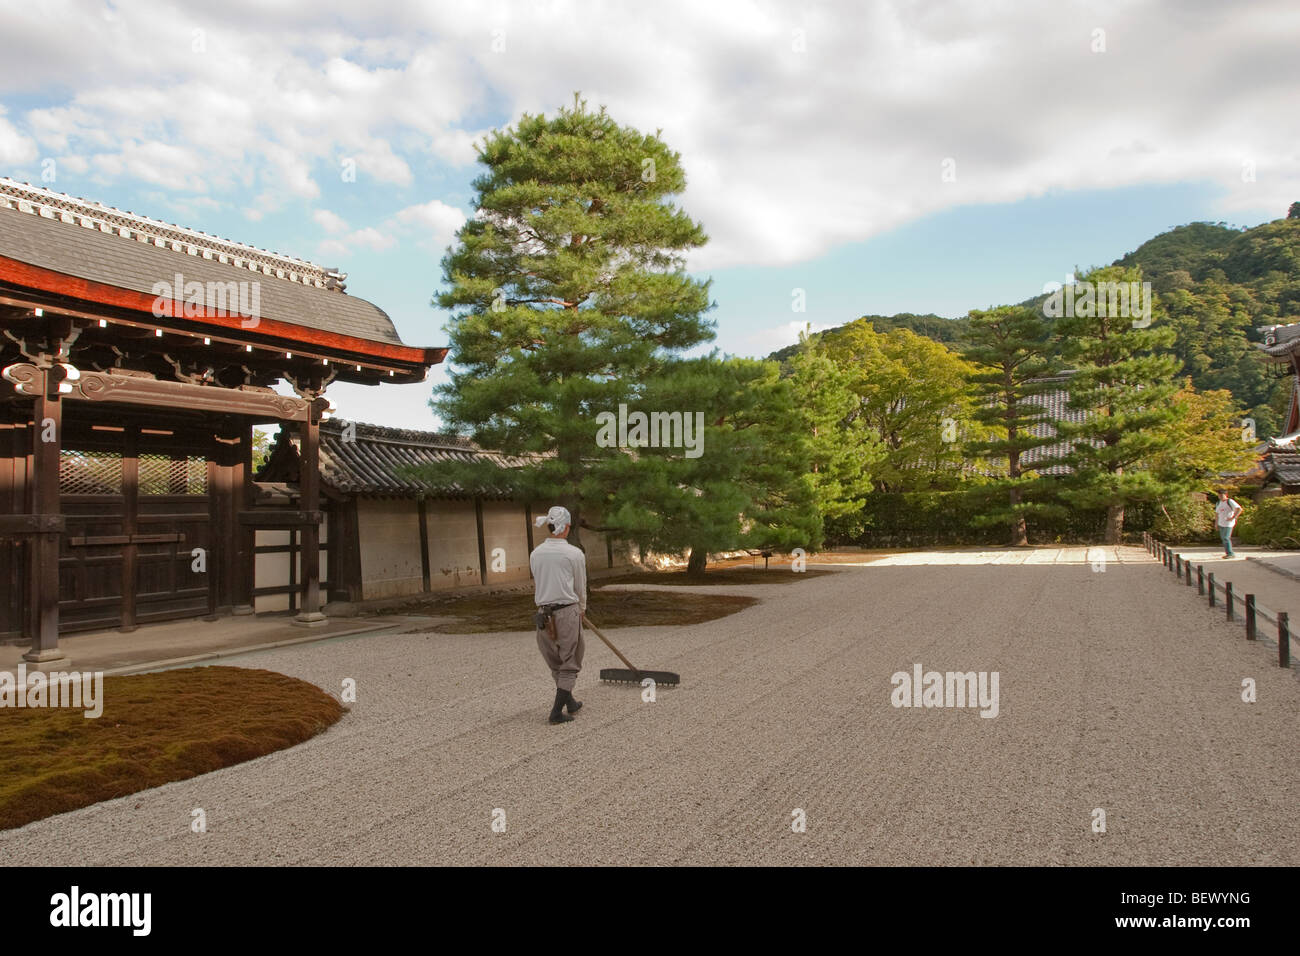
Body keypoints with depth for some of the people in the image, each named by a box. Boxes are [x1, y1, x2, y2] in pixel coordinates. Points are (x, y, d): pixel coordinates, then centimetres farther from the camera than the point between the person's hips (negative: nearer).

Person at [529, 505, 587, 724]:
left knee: (556, 663, 18)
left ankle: (570, 703, 32)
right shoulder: (575, 554, -8)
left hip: (544, 613, 5)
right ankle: (557, 711, 2)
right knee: (570, 663, 7)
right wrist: (581, 610, 22)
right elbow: (580, 587, 2)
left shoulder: (535, 554, 4)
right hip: (568, 611, -4)